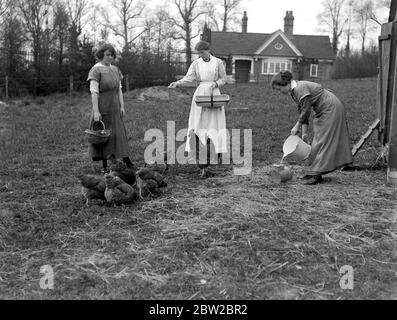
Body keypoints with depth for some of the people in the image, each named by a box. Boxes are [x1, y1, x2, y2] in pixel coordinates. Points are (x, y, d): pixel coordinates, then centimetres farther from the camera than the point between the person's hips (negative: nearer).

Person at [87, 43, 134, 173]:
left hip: (114, 109, 6)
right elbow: (94, 91, -15)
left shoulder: (115, 69, 11)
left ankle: (127, 161, 8)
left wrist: (122, 106, 5)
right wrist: (96, 111, -21)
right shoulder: (96, 70, -8)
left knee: (119, 134, 5)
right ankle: (104, 166, 9)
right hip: (102, 109, -5)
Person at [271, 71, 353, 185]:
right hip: (323, 111, 10)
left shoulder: (300, 88, -25)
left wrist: (297, 126, -12)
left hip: (331, 109, -10)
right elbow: (302, 111, 7)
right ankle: (314, 171, 18)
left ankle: (317, 174, -10)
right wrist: (304, 132, 3)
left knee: (323, 140, -11)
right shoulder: (294, 92, 6)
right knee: (319, 141, 12)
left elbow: (306, 110, -23)